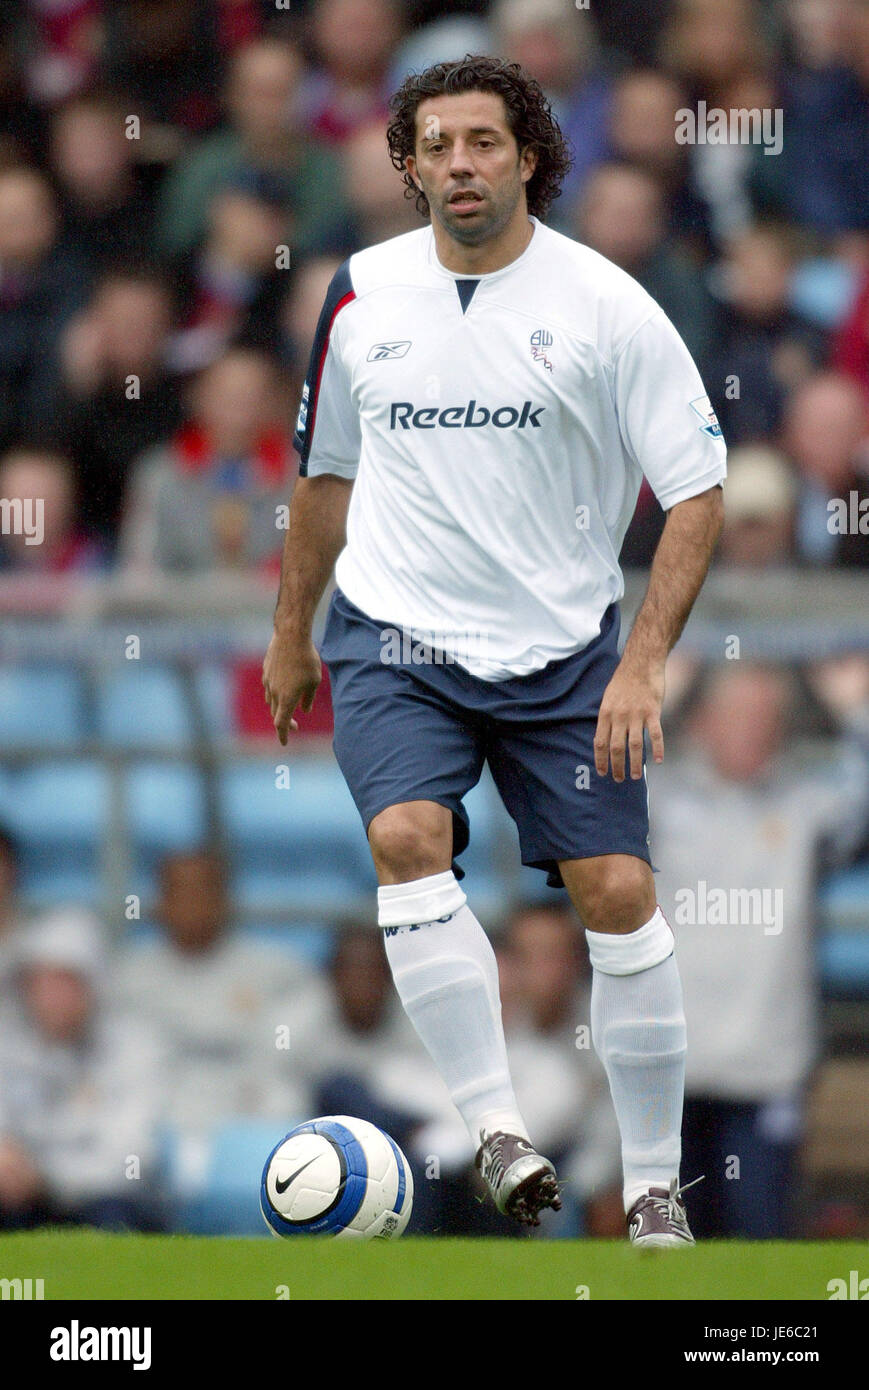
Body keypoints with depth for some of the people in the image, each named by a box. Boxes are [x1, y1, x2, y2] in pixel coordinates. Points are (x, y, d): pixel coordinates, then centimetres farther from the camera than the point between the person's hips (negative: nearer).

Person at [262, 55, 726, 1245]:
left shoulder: (605, 305, -7)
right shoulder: (363, 295, 2)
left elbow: (697, 487, -6)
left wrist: (644, 662, -15)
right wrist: (291, 633, 24)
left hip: (562, 652, -1)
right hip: (395, 641, 1)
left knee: (619, 894, -7)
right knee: (408, 837, -26)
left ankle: (655, 1187, 7)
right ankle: (497, 1125, -26)